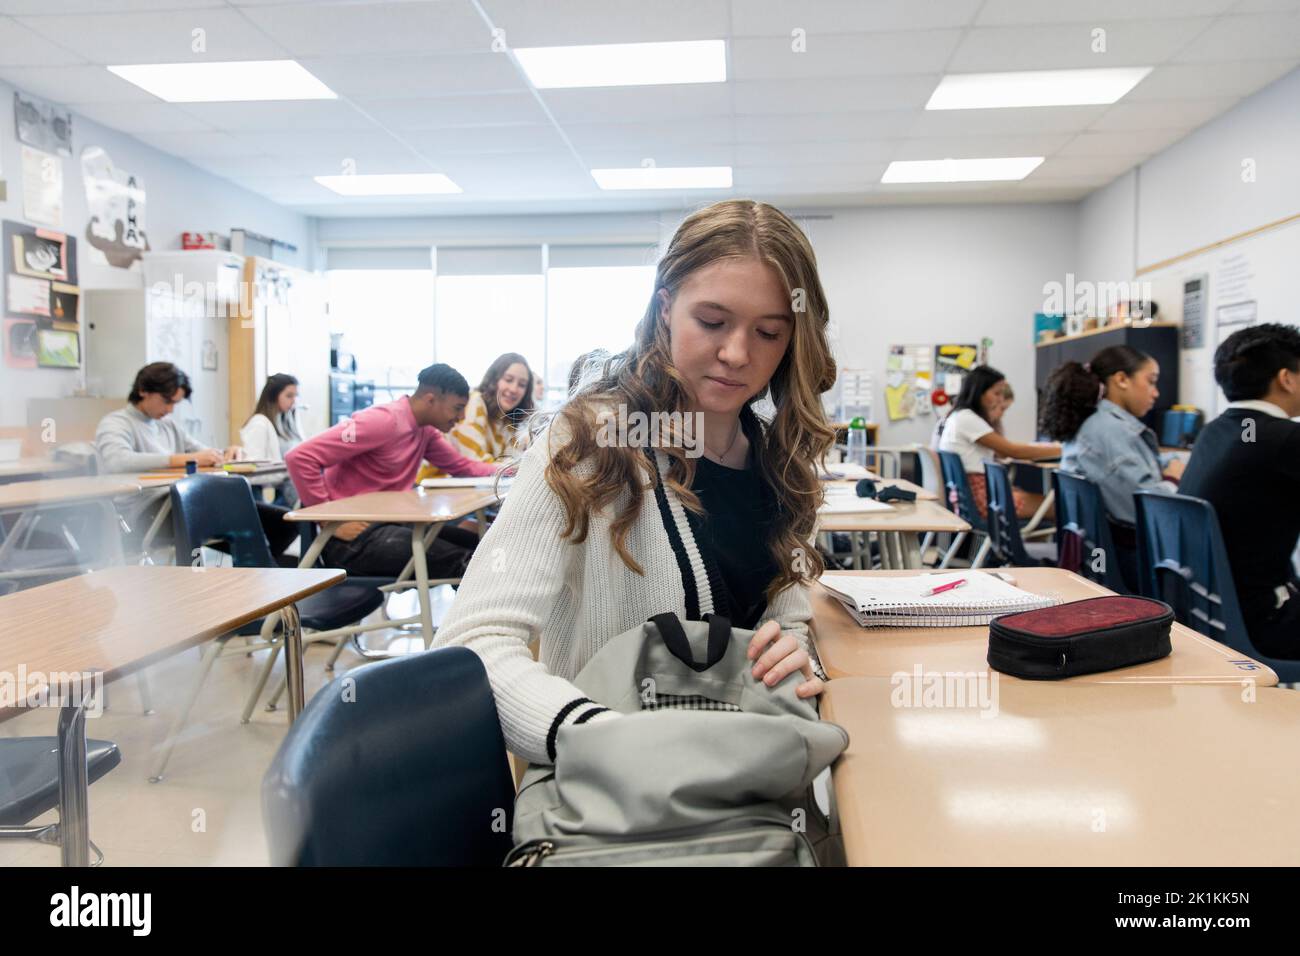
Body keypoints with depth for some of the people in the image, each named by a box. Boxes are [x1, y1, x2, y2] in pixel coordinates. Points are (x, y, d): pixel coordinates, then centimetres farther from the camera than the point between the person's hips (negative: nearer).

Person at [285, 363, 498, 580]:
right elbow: (299, 457, -23)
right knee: (463, 561, -21)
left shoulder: (425, 429, 6)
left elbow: (461, 466, 20)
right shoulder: (383, 421, -21)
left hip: (388, 524, 9)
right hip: (353, 535, -8)